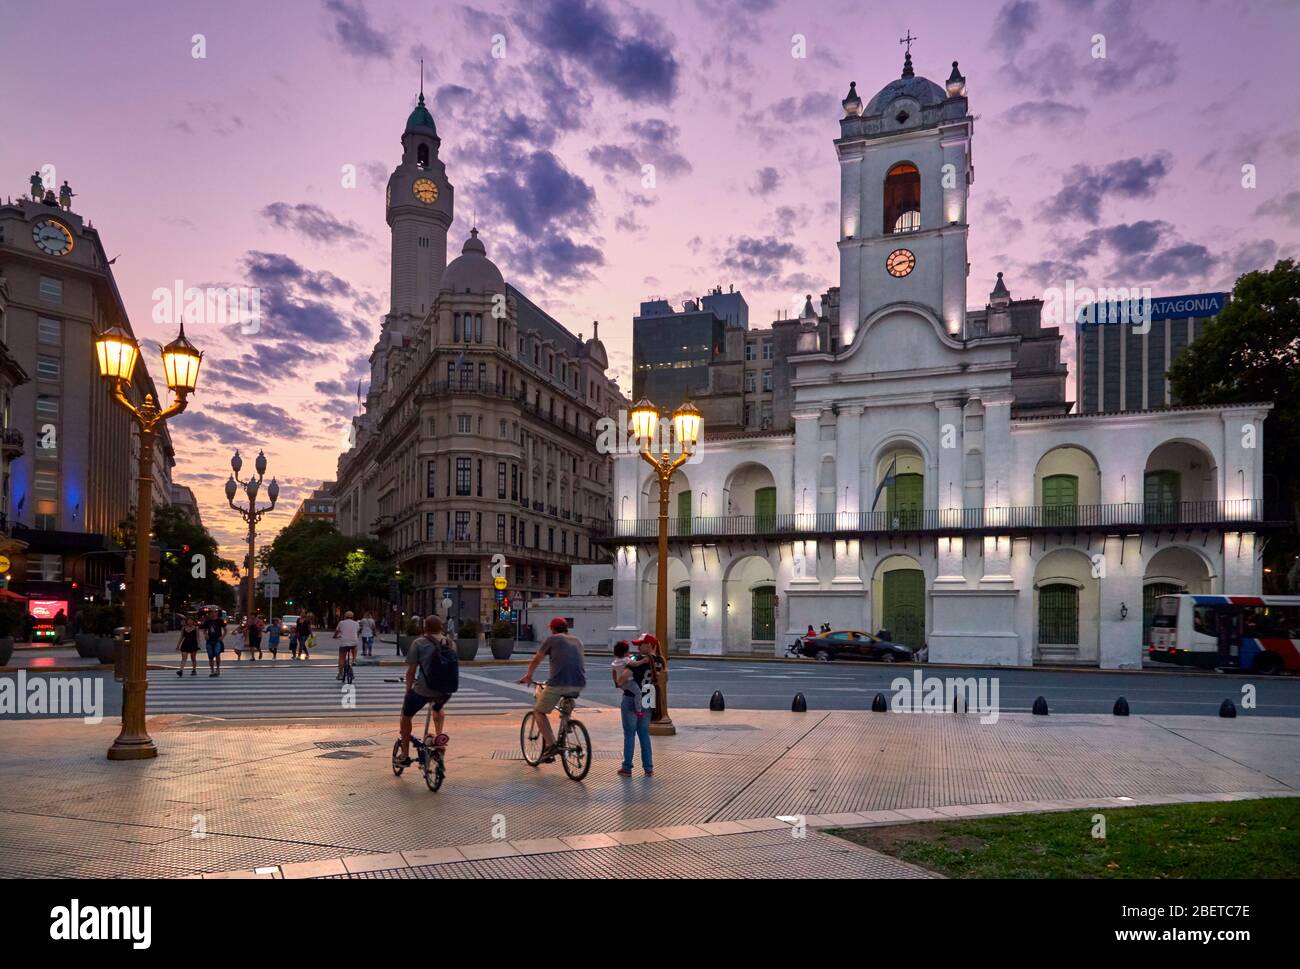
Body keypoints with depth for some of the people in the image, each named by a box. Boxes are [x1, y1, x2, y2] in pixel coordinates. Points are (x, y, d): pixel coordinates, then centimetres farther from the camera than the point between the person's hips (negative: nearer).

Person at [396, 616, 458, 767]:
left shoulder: (419, 643, -3)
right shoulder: (449, 643, 8)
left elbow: (411, 671, -1)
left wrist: (408, 691, 14)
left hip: (423, 690, -4)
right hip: (446, 692, 4)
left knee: (406, 716, 22)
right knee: (438, 708, 39)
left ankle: (405, 756, 25)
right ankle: (439, 735, 17)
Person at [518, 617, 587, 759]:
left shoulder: (552, 639, 10)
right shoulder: (578, 641, 22)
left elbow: (536, 660, 19)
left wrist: (528, 675, 37)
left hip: (558, 683, -5)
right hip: (579, 685, 5)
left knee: (539, 711, 13)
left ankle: (550, 745, -1)